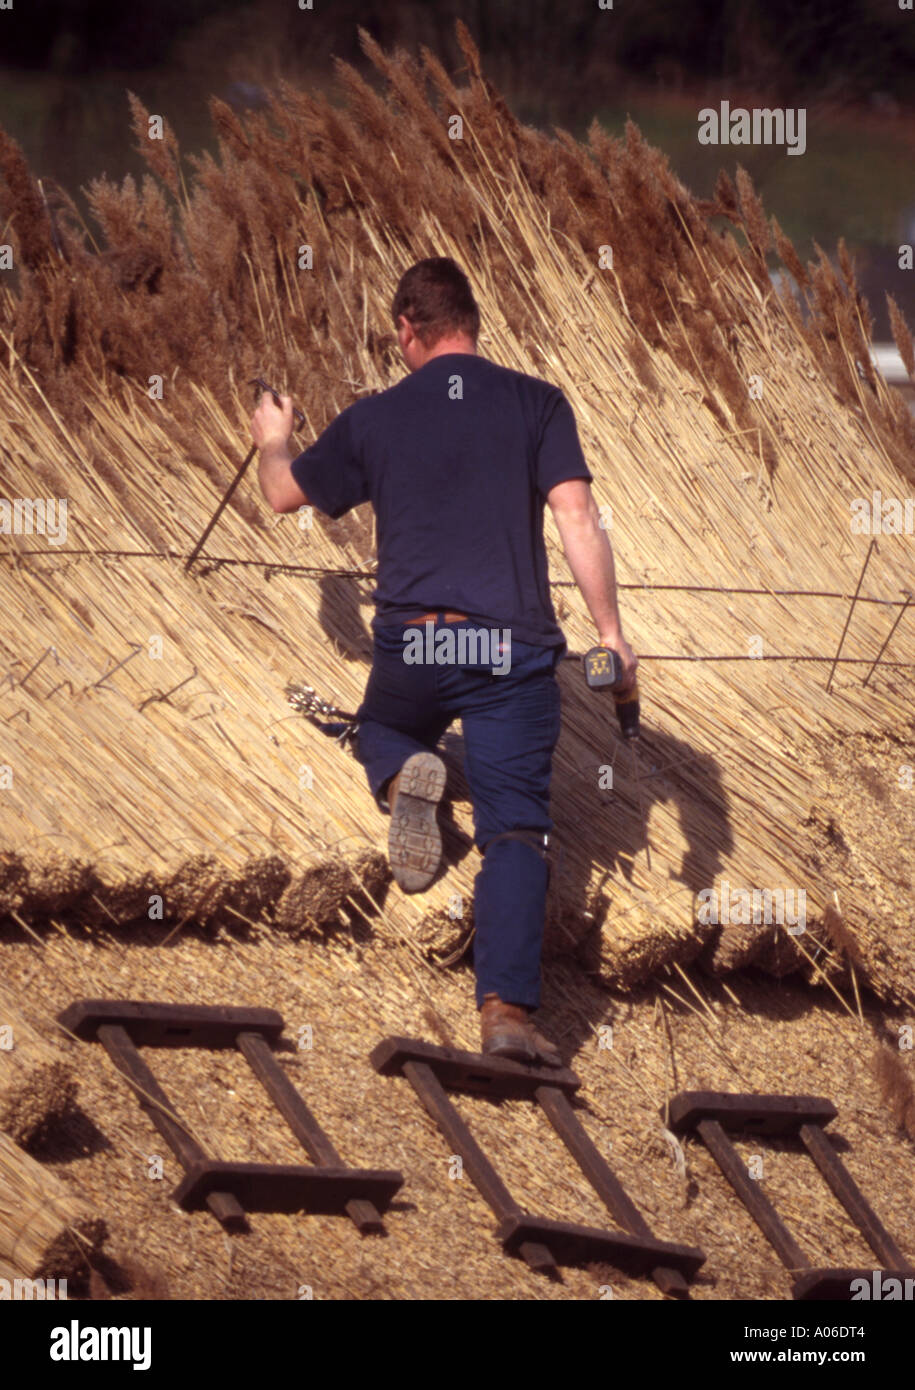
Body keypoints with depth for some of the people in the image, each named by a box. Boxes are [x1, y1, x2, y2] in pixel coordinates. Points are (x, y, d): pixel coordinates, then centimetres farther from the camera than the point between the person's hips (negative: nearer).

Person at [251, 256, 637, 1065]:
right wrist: (612, 633, -3)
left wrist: (274, 442, 46)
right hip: (514, 649, -1)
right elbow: (578, 518, -7)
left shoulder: (374, 420, 8)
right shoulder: (536, 404, 3)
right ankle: (507, 1009, -15)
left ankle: (404, 779, -3)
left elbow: (284, 495, 23)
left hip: (411, 644, 1)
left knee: (386, 728, 34)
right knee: (516, 831, 1)